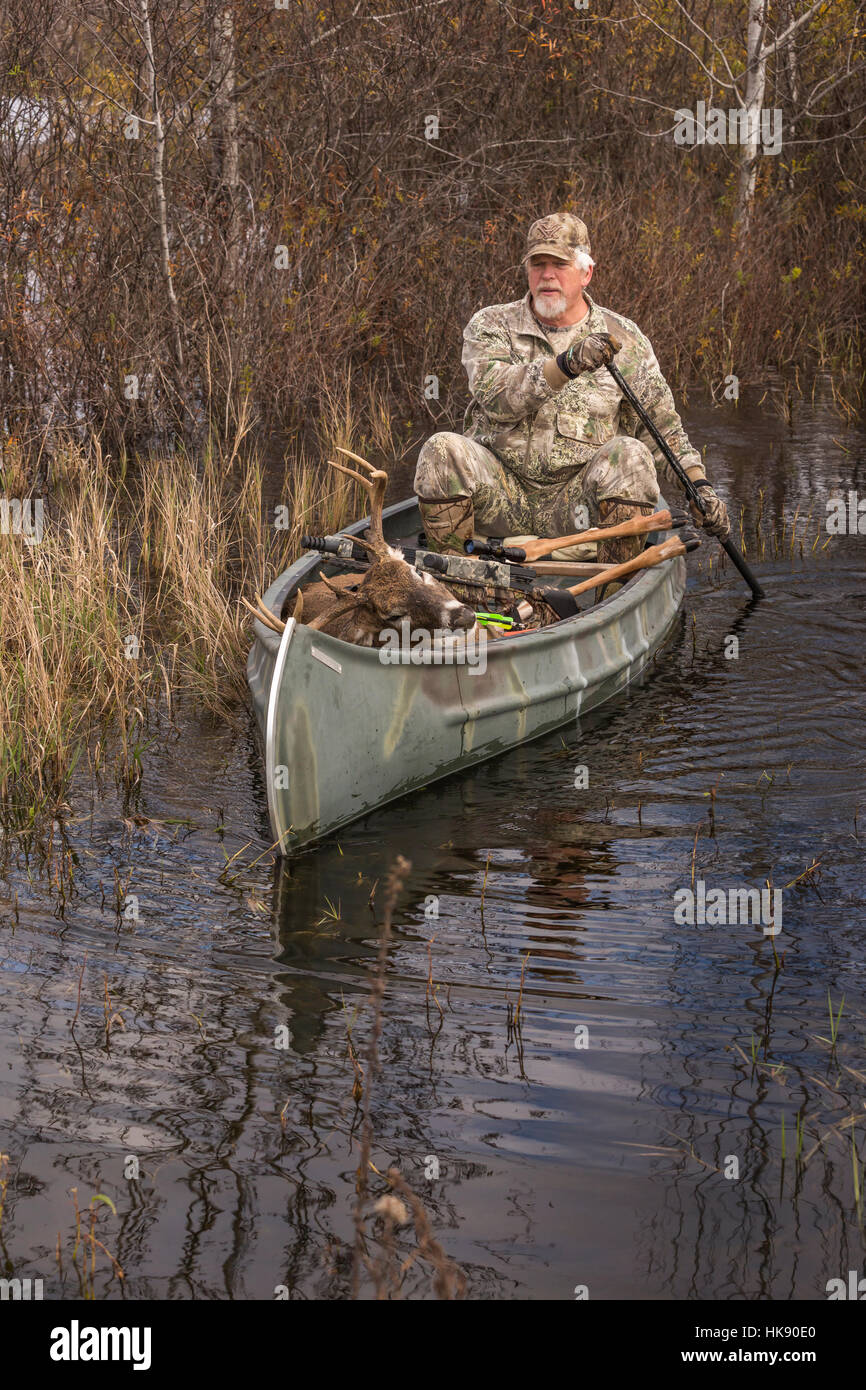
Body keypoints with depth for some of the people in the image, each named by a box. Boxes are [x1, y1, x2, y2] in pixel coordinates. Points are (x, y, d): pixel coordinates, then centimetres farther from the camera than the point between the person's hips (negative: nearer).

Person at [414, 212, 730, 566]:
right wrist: (566, 365, -31)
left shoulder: (623, 339, 8)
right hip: (501, 496, 0)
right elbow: (494, 395, -17)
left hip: (575, 501, 0)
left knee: (630, 456, -30)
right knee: (443, 449, -28)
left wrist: (699, 487, -4)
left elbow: (664, 430, 11)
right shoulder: (490, 325, 5)